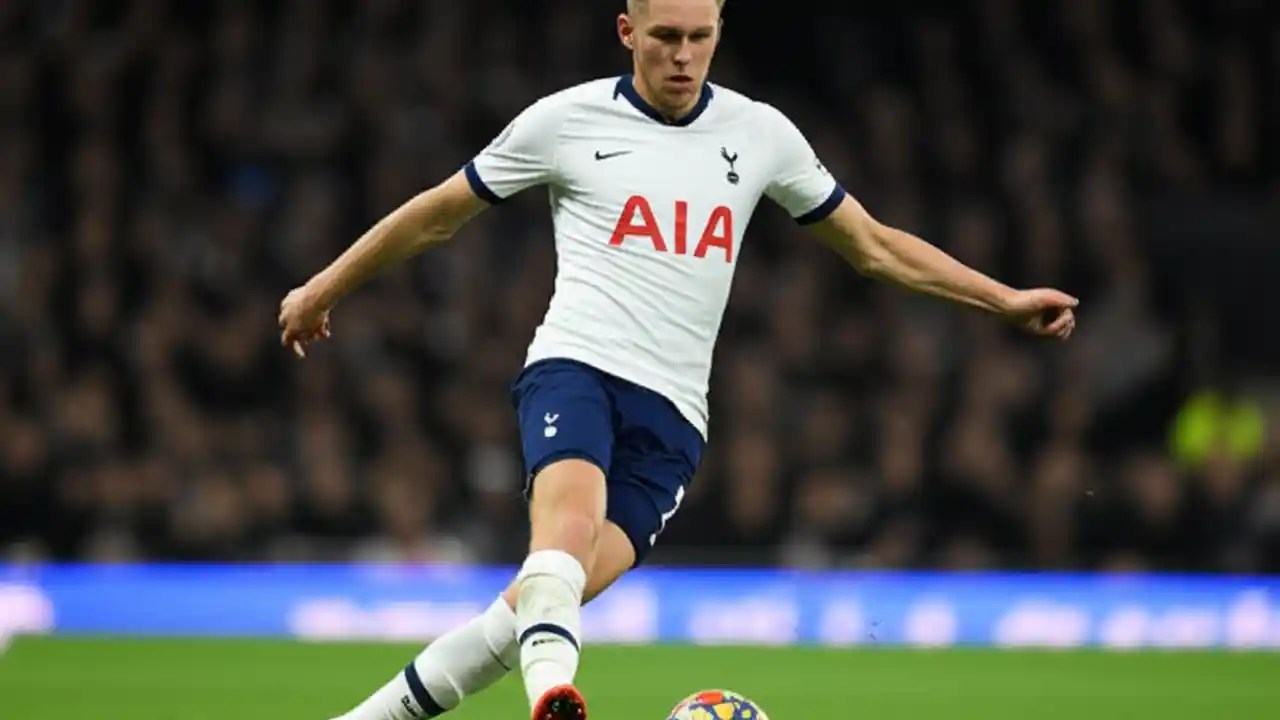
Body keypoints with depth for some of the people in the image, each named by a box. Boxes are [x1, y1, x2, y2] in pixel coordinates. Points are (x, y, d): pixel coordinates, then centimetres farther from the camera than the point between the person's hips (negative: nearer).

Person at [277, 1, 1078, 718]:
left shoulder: (759, 134, 11)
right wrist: (325, 287, 21)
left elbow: (872, 244, 21)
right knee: (573, 510, -36)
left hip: (673, 414, 2)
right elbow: (440, 213, 16)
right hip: (576, 365, -2)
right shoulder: (567, 121, 3)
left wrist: (1005, 299, 17)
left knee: (550, 596, -16)